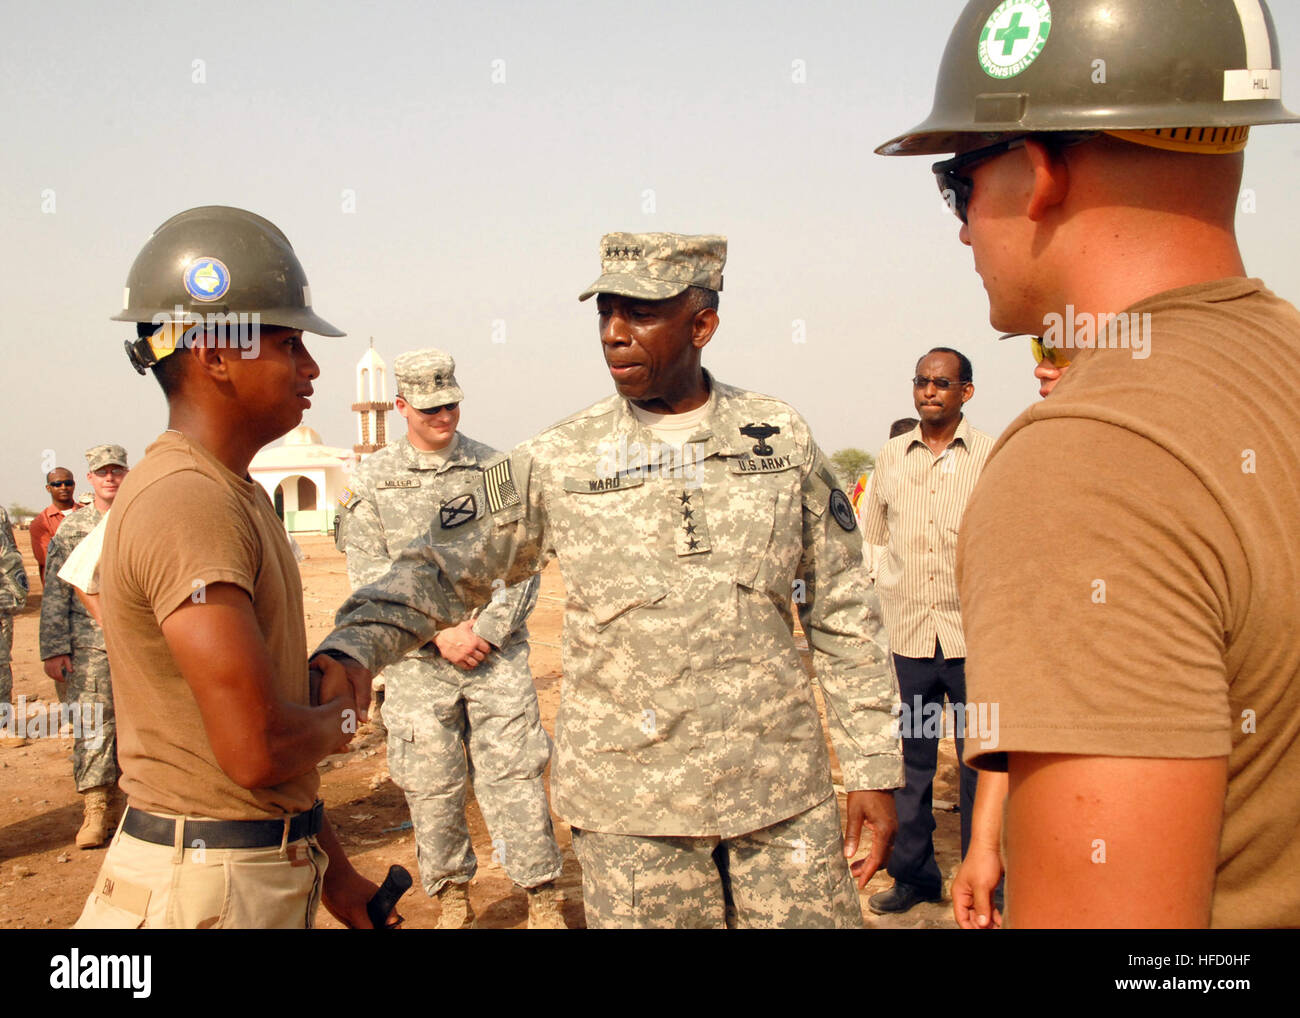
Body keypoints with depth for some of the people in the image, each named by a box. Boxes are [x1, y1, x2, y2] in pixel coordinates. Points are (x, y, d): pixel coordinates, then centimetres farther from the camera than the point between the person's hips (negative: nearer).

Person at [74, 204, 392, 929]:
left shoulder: (239, 494, 11)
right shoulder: (186, 503, -22)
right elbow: (257, 748, -27)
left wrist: (331, 866, 17)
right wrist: (341, 715, -6)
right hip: (206, 889, -9)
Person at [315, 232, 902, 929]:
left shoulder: (783, 439, 2)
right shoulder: (559, 461, -2)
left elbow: (841, 616, 5)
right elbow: (442, 568, -2)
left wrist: (873, 769, 4)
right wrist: (351, 649, -21)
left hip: (784, 791, 2)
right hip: (632, 802, -1)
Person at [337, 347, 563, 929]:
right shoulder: (371, 482, 3)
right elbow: (370, 580, -3)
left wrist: (486, 632, -9)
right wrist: (440, 635, -11)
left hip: (498, 655, 0)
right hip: (417, 664, 0)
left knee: (515, 778, -1)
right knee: (431, 789, 8)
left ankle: (543, 903, 10)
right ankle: (452, 900, 26)